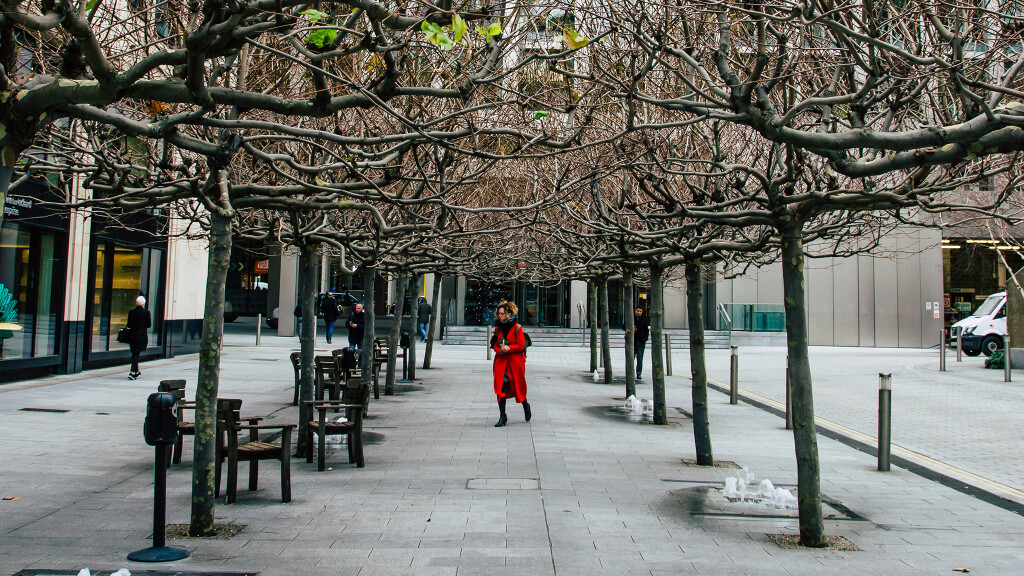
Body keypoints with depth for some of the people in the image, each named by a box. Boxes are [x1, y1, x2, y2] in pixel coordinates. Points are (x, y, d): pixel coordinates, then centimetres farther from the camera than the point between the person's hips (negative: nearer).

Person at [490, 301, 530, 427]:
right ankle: (502, 417, 1)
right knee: (500, 387, -4)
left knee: (517, 386, 5)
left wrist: (508, 348, -22)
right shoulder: (498, 328, 9)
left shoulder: (517, 328, -6)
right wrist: (500, 350, -12)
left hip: (515, 362, -4)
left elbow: (521, 346, -9)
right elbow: (494, 344, 9)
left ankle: (525, 406, 36)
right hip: (501, 361, 4)